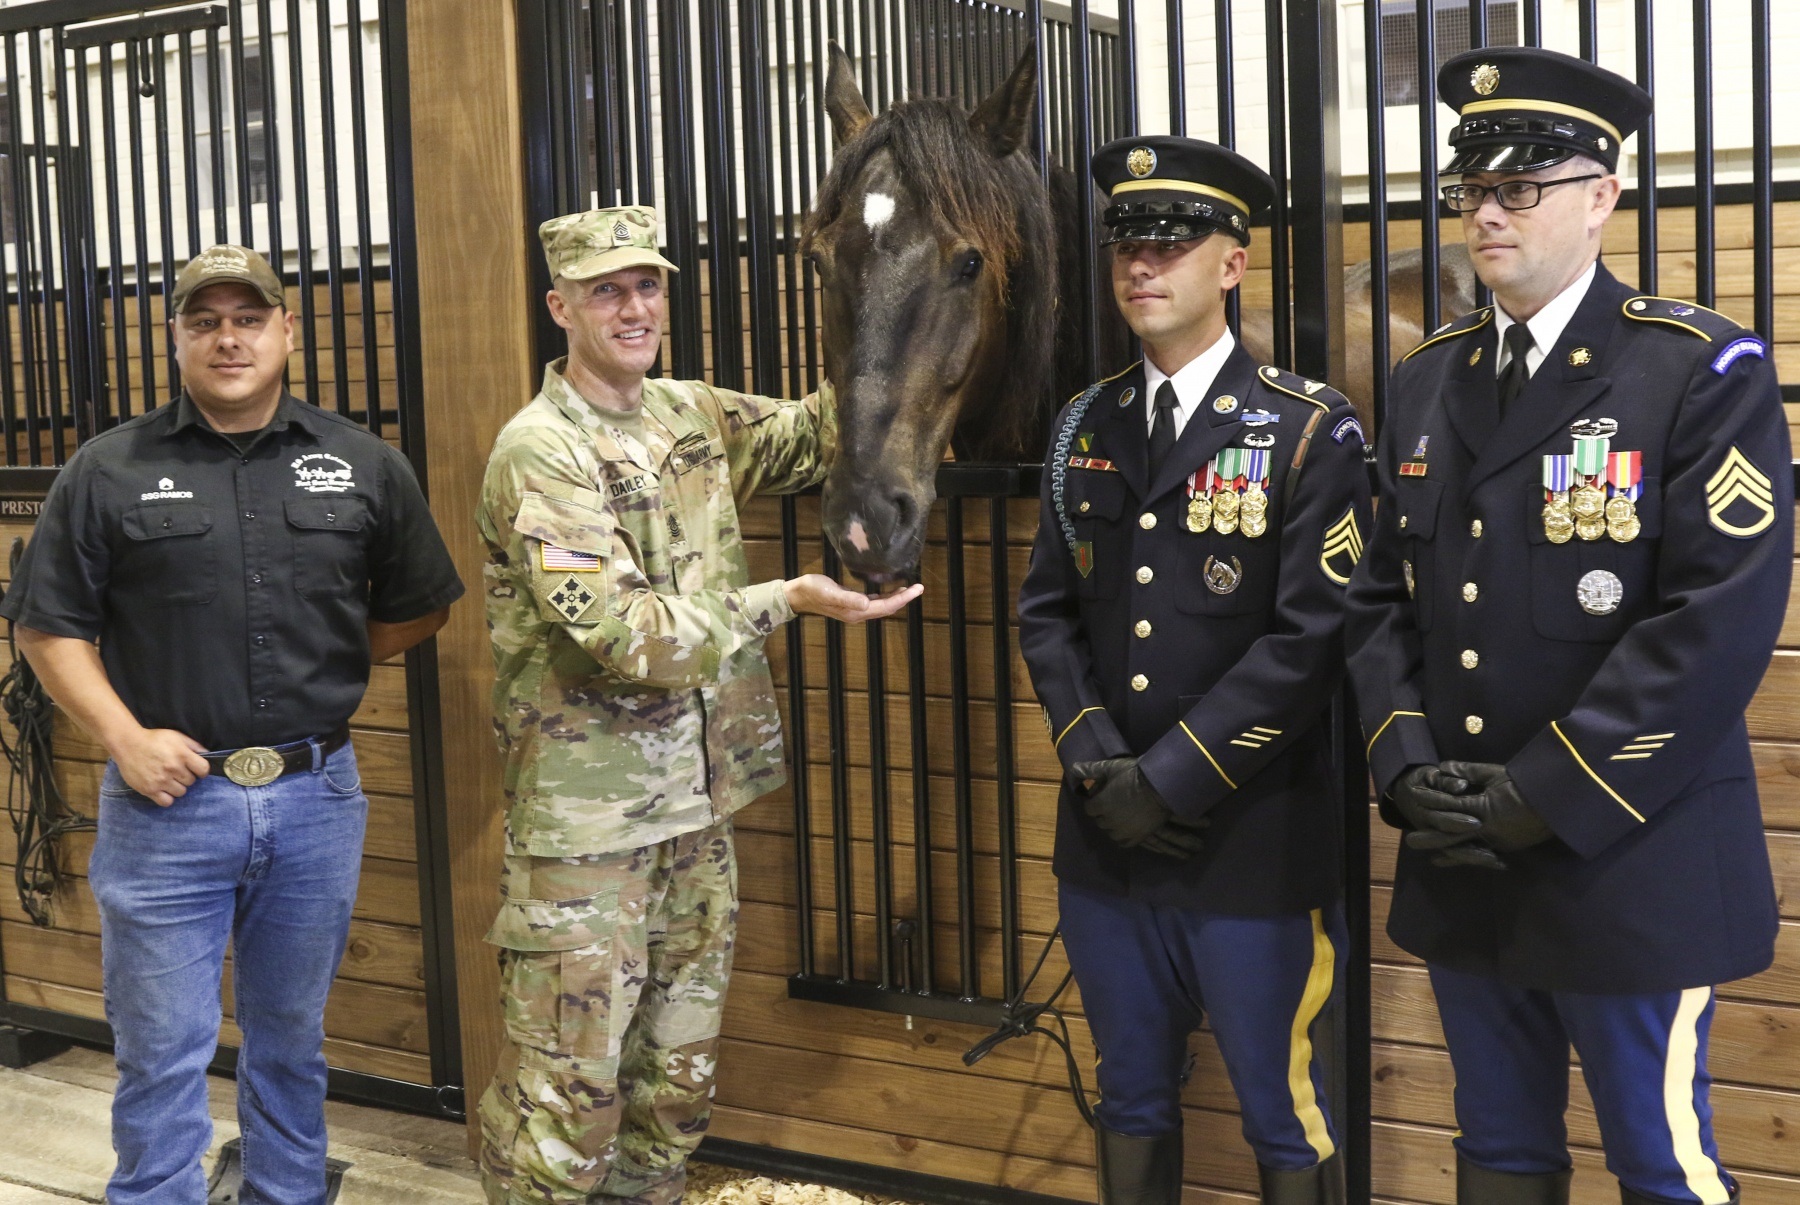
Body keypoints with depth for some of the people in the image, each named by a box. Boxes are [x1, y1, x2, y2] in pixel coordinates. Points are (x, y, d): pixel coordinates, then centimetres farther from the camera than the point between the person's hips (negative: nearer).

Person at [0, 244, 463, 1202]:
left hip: (316, 798, 2)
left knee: (291, 1040, 17)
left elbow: (418, 610, 13)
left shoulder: (365, 466, 5)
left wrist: (315, 668, 5)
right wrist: (125, 736, -11)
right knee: (162, 1055, 3)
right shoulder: (109, 471, -1)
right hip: (168, 797, -2)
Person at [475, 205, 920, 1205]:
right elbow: (623, 635, -21)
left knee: (679, 1077, 17)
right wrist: (785, 601, -18)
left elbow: (821, 438, 10)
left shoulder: (693, 416, 8)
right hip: (588, 814, -7)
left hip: (699, 803, 7)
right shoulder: (540, 453, -14)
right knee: (567, 1085, 1)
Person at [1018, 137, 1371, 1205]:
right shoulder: (1087, 429, 10)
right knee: (1132, 1098, 17)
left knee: (1283, 1114, 6)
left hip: (1253, 840, -5)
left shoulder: (1309, 430, -7)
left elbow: (1312, 637, -14)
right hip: (1105, 839, 5)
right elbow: (1047, 611, 8)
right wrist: (1100, 765, -7)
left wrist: (1168, 781, -16)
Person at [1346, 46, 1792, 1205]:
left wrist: (1546, 796, -18)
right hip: (1463, 867, 6)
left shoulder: (1703, 372, -9)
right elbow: (1382, 597, 10)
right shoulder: (1429, 382, 10)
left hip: (1627, 865, -5)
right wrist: (1409, 769, -5)